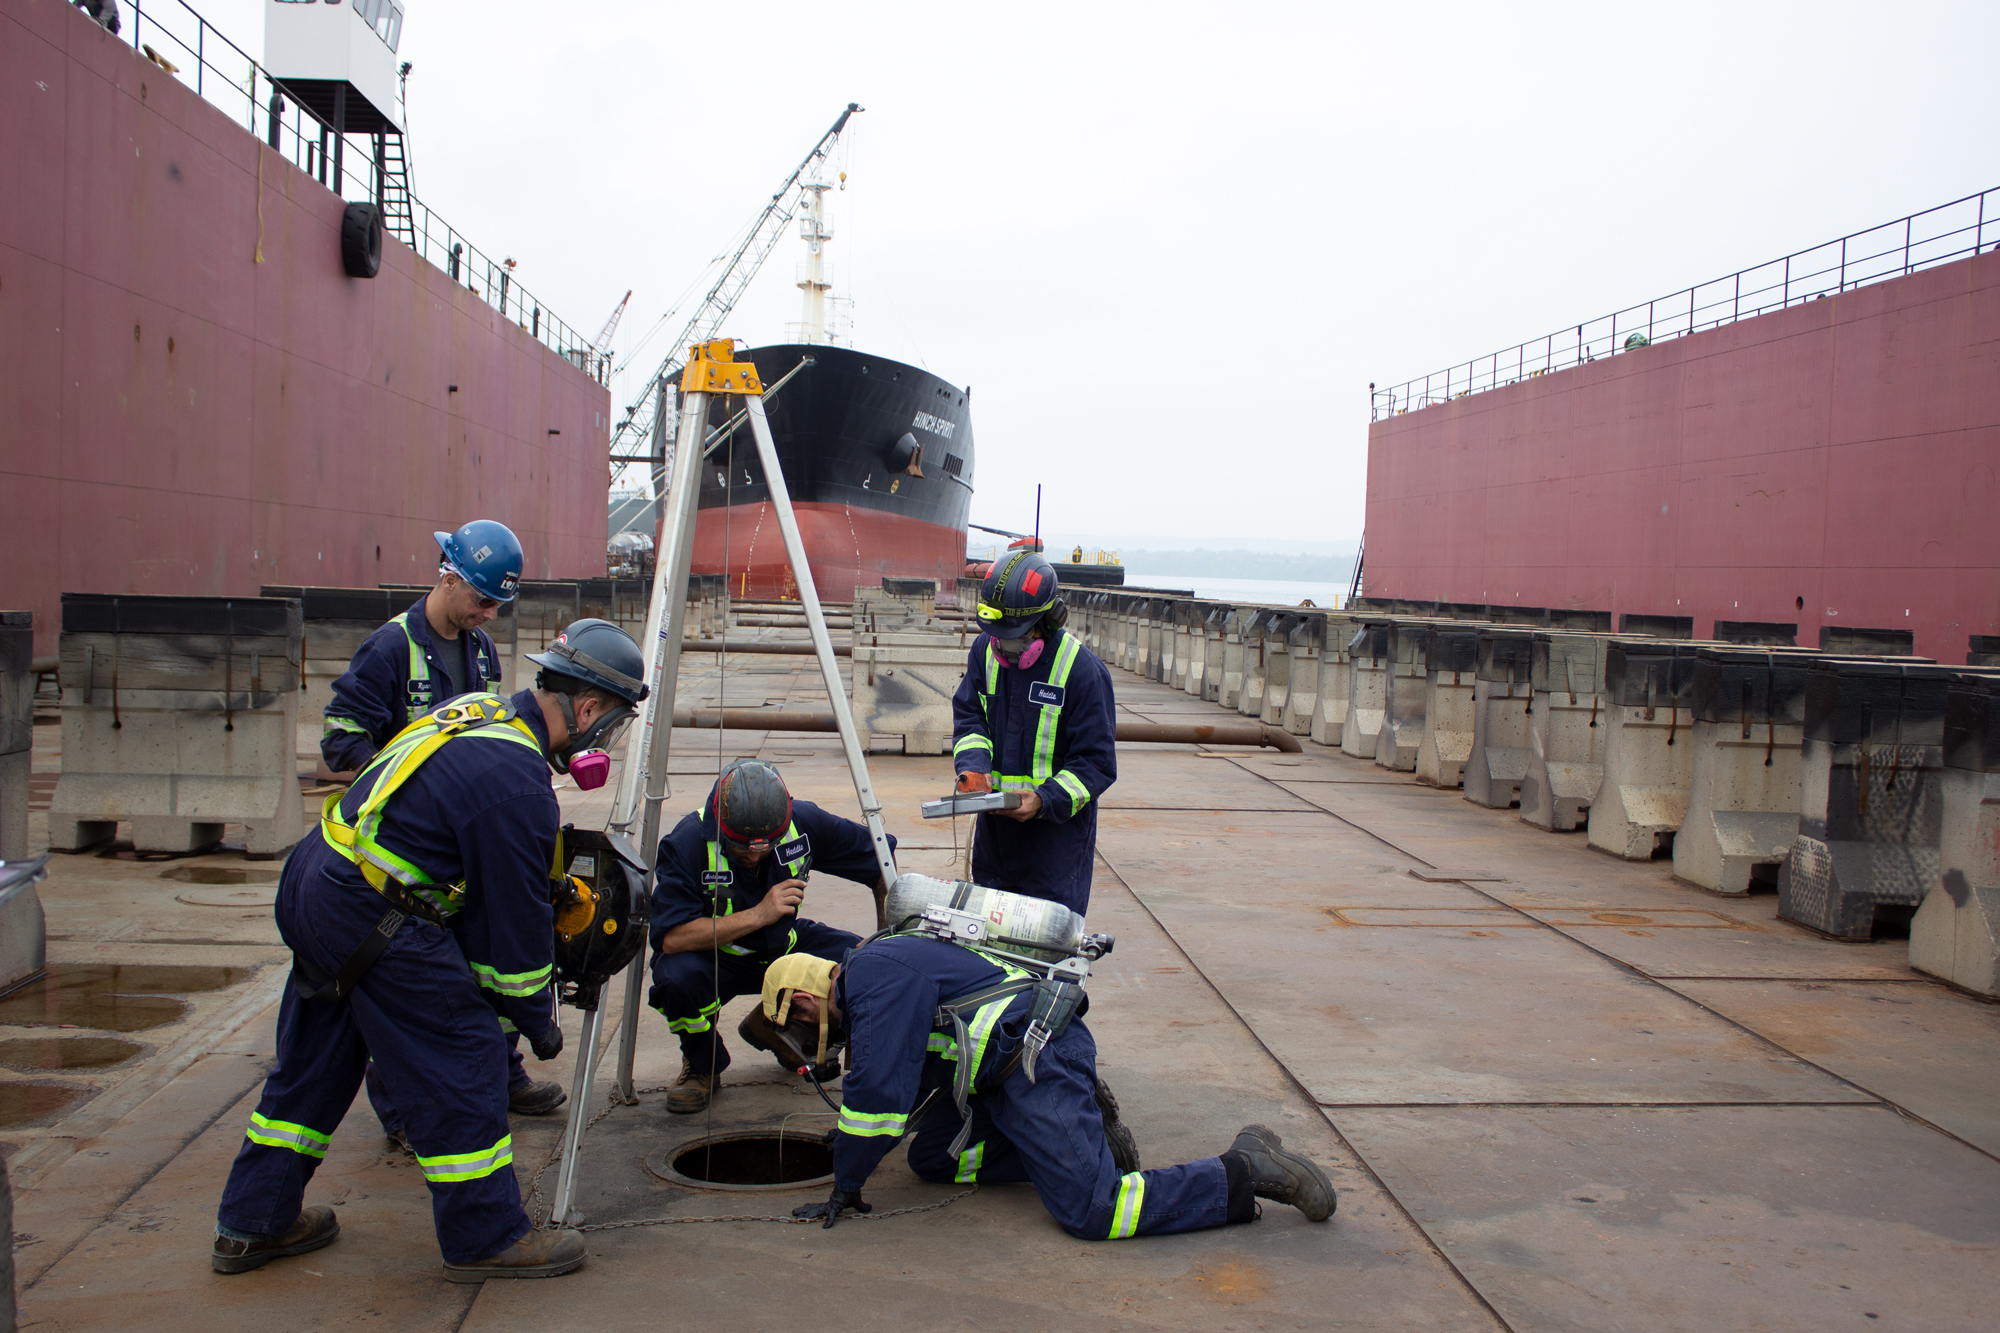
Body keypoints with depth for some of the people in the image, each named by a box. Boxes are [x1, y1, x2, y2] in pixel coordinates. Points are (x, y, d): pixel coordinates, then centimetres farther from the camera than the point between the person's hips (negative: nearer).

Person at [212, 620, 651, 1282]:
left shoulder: (479, 709, 8)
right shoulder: (517, 782, -20)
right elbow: (514, 917, -12)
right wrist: (538, 1020, 1)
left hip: (311, 883, 10)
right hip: (378, 922, -10)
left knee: (313, 1062, 21)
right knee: (461, 1066, 1)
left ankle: (252, 1225, 33)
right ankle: (487, 1239, 13)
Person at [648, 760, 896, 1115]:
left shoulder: (804, 823, -18)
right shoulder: (687, 843, -27)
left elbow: (881, 863, -4)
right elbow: (672, 938, -33)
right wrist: (758, 915, -34)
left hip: (783, 946, 4)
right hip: (713, 957, -4)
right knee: (678, 976, -37)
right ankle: (702, 1065, -2)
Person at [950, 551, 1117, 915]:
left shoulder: (1082, 670, -16)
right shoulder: (985, 651, 1)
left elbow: (1097, 762, -13)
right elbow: (969, 717, 8)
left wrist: (1046, 799, -26)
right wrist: (973, 766, -13)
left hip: (1058, 825, -5)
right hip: (994, 823, 6)